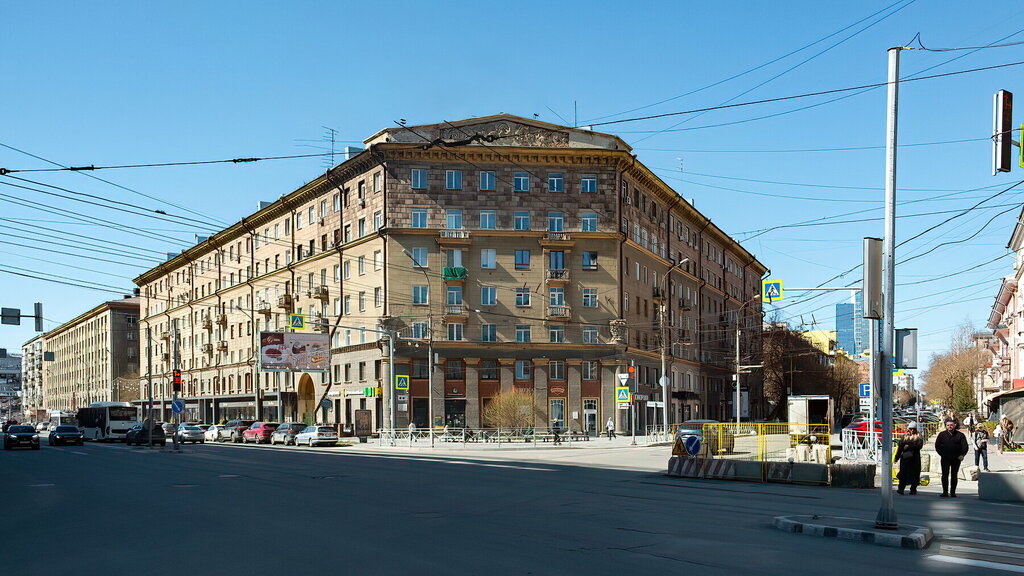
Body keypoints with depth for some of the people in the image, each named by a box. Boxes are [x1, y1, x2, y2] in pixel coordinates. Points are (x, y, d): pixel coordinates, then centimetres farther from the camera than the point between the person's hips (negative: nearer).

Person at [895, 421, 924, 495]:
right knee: (903, 472, -8)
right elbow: (900, 447, 10)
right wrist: (897, 457, 7)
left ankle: (913, 489, 8)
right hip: (905, 457, 1)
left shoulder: (918, 437, 8)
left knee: (914, 473, 0)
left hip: (915, 458, 0)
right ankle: (901, 488, -9)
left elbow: (919, 446, -9)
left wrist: (909, 447, -12)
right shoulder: (904, 437, 12)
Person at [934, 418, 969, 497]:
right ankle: (945, 492, -6)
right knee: (945, 475, -7)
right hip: (945, 458, 0)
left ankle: (953, 492, 13)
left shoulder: (960, 435, 5)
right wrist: (942, 454, -5)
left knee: (954, 475, 7)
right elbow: (937, 446, 8)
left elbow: (964, 446, 2)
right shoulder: (942, 434, 7)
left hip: (956, 459, 0)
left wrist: (962, 454, -14)